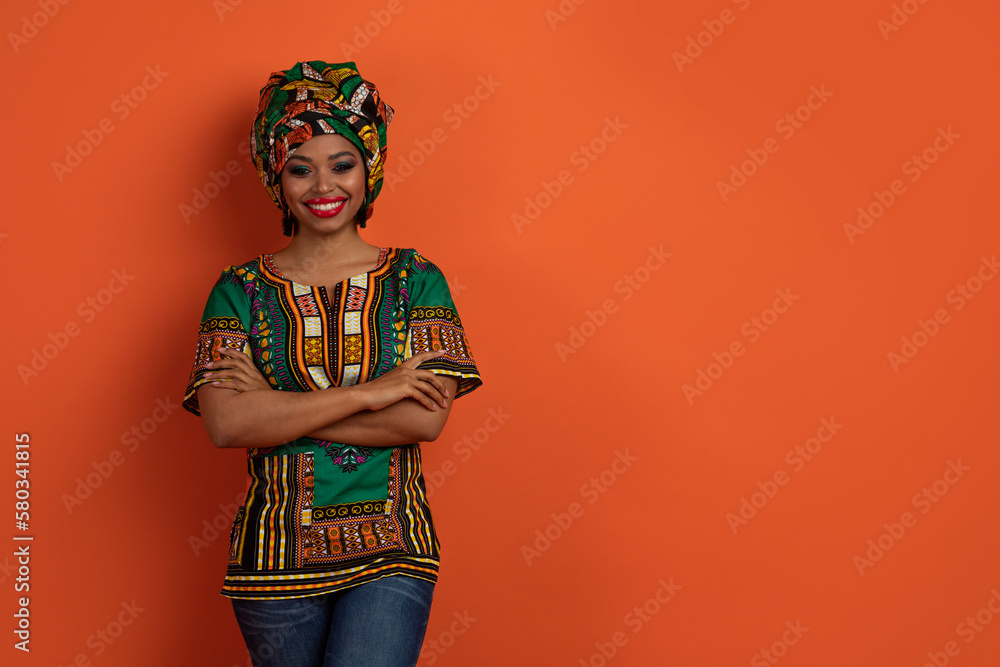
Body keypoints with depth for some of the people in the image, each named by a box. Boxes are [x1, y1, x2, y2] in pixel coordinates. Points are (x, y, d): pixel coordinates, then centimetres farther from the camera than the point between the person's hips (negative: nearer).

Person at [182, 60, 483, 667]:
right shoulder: (241, 290, 3)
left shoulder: (415, 279, 2)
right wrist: (371, 393, -16)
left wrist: (273, 405, -12)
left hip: (392, 552, -1)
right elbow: (226, 424, -11)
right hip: (277, 557, 1)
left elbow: (427, 419, -10)